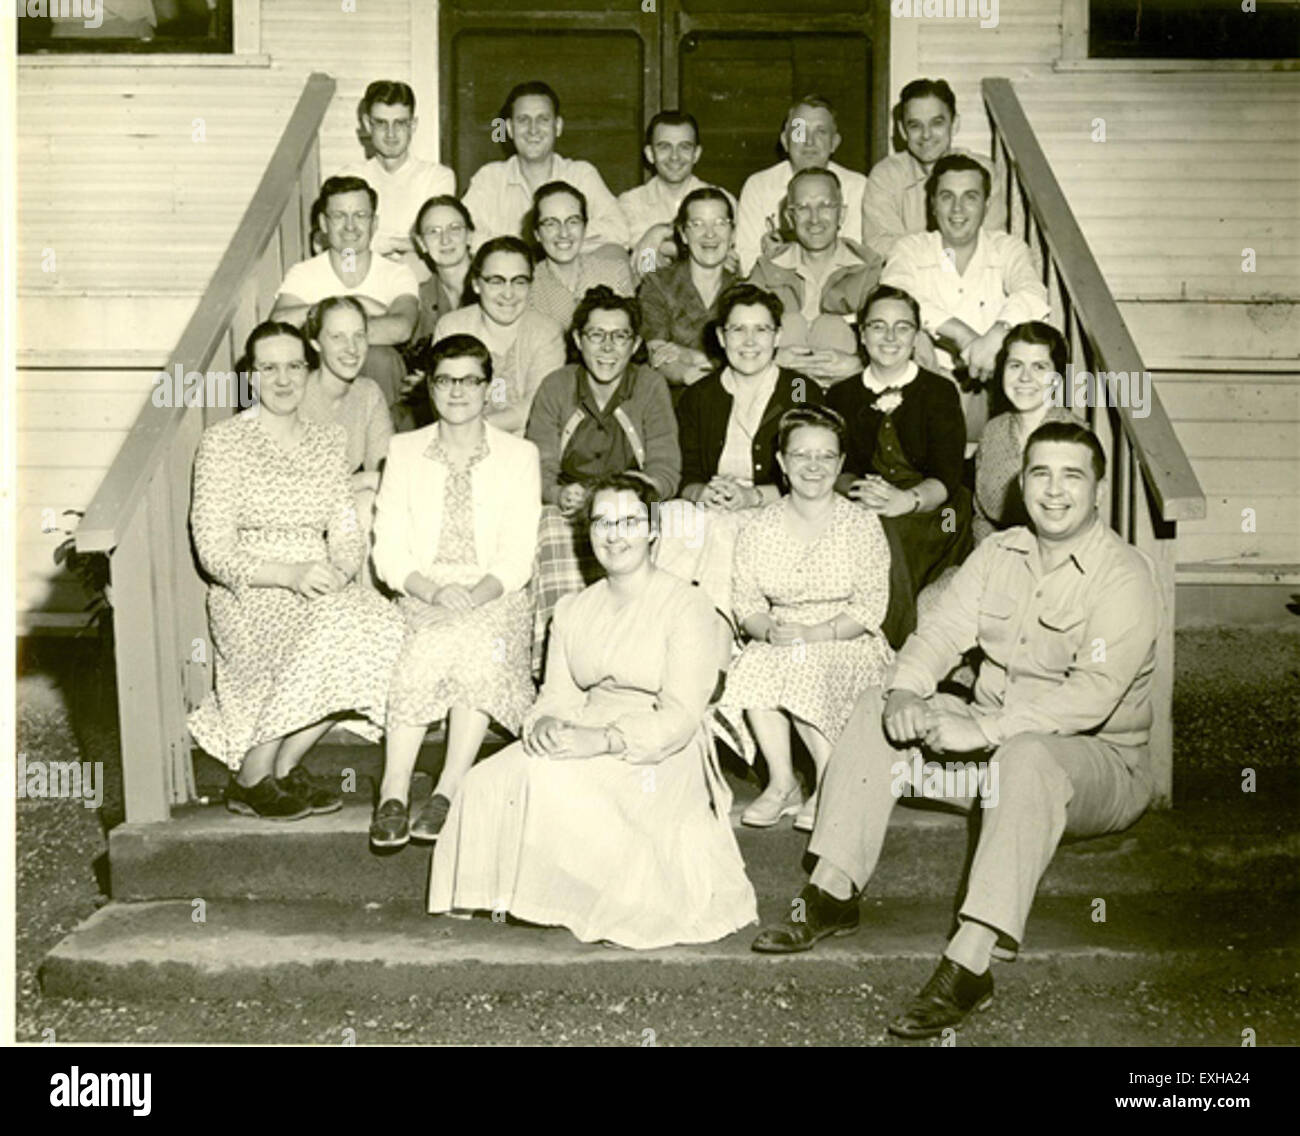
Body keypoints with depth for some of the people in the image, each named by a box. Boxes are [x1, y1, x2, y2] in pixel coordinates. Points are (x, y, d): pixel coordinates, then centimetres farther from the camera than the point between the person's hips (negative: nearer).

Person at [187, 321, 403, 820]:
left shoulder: (329, 440, 14)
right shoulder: (222, 441, -2)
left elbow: (348, 534, 11)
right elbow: (214, 551, -8)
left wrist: (340, 568, -13)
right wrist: (289, 574, -22)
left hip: (322, 592, 5)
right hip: (248, 597, -5)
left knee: (381, 627, -26)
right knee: (331, 631, -34)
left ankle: (284, 766, -8)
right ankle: (250, 780, -14)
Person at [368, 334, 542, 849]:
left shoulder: (519, 455, 8)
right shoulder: (405, 450, 11)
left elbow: (518, 556, 1)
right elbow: (389, 552, 3)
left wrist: (478, 592, -19)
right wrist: (434, 591, -15)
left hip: (494, 598, 0)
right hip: (420, 596, 0)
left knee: (479, 644, -34)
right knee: (433, 646, -33)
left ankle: (447, 791, -30)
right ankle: (394, 793, -31)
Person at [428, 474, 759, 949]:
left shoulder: (685, 607, -4)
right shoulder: (573, 610, 16)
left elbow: (679, 717, -13)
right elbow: (559, 693, 11)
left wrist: (604, 740, -28)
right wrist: (544, 722, -15)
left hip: (658, 757, -5)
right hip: (581, 743, 5)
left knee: (550, 778, -31)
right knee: (489, 782, -23)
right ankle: (500, 895, -8)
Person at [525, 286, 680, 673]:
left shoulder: (651, 388, 3)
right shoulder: (556, 387, 6)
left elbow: (665, 473, -3)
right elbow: (539, 470, 3)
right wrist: (561, 494, -21)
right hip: (564, 511, 1)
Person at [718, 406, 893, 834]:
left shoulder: (862, 525, -2)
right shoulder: (759, 528, 6)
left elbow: (869, 609, -7)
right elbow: (745, 602, 3)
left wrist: (812, 634, -20)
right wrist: (769, 630, -19)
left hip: (848, 645, -3)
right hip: (777, 642, 3)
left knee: (806, 671, -34)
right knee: (752, 666, -30)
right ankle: (781, 782, -18)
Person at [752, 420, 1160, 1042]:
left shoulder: (1123, 575, -15)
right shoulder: (998, 553, 7)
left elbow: (1093, 693, -27)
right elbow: (940, 631, 0)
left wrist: (983, 729, -33)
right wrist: (906, 693, -22)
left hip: (1096, 757, -6)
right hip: (992, 740, 7)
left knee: (1028, 756, -39)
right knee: (874, 707, -7)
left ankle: (969, 964, -43)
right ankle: (833, 895, -11)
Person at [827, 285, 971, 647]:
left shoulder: (940, 392, 9)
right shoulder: (841, 396, 17)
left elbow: (946, 478, -4)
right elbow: (837, 470, 5)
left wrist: (907, 499, -26)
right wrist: (858, 489, -20)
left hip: (928, 518, -2)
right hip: (859, 518, 2)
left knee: (884, 526, -35)